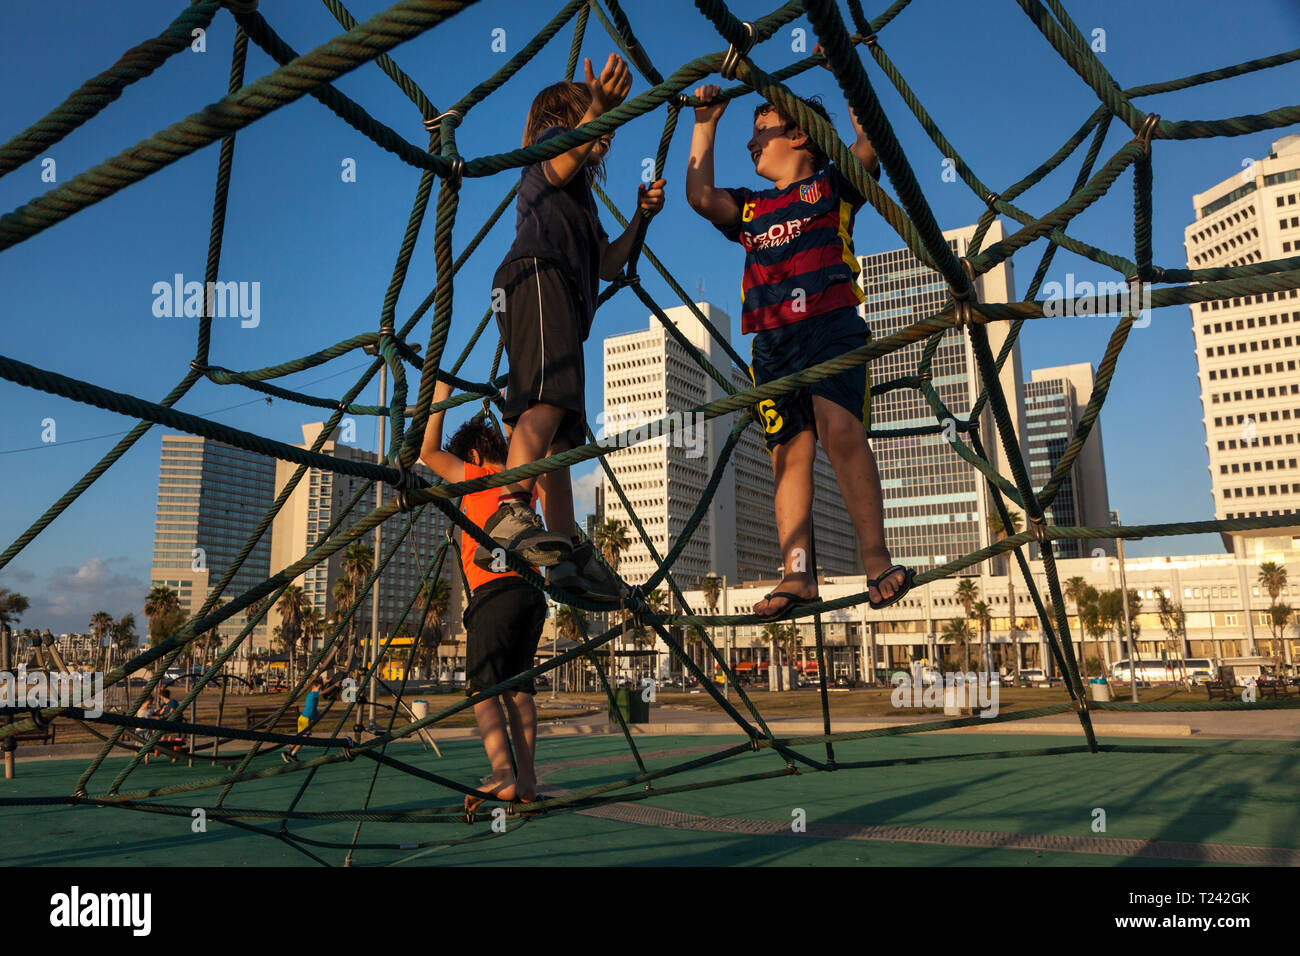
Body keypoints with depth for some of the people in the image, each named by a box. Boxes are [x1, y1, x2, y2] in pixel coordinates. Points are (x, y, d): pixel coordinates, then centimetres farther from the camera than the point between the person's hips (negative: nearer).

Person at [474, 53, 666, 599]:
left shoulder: (581, 201, 41)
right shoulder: (551, 138, 18)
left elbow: (609, 264, 33)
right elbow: (562, 164, -10)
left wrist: (641, 216, 20)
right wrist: (597, 108, -27)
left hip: (561, 298, 9)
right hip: (538, 276, -9)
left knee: (561, 435, -2)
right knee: (550, 397, -30)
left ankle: (566, 552, -7)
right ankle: (510, 510, -45)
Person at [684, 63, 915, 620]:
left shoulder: (833, 186, 16)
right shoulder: (750, 209, 28)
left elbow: (872, 144, 0)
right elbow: (700, 196, 14)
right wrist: (706, 124, 20)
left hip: (831, 326, -4)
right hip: (772, 342, 5)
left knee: (840, 432, -25)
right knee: (789, 454, -5)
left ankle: (877, 561, -22)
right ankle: (797, 574, -9)